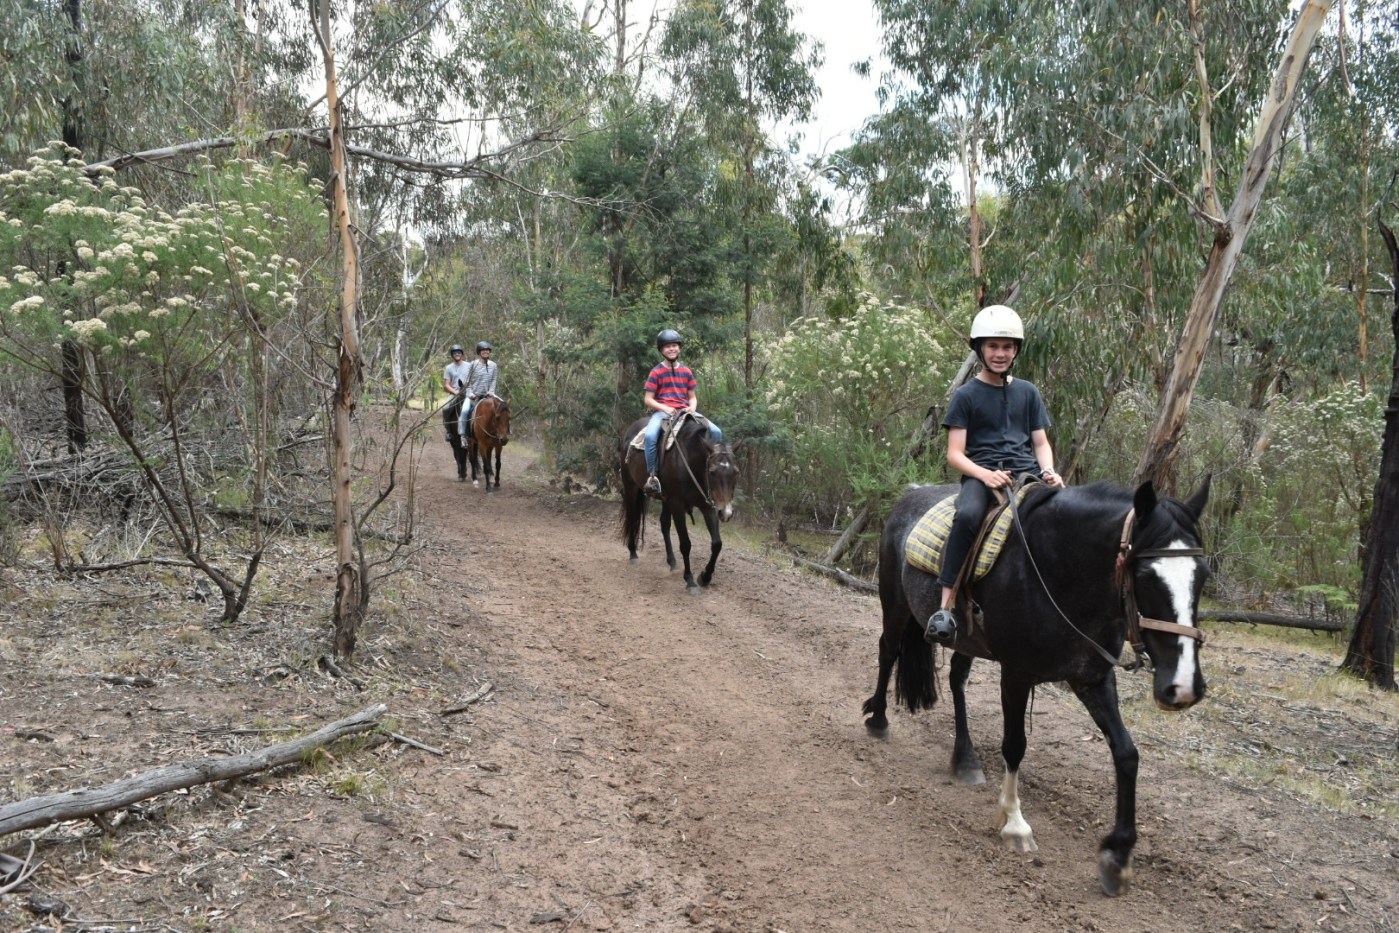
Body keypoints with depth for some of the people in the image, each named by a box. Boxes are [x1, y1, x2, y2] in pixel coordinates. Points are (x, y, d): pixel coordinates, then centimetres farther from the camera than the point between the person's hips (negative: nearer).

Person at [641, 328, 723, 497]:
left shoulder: (686, 372, 13)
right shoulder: (656, 372, 2)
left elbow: (692, 396, 17)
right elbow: (648, 400, -1)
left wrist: (692, 408, -6)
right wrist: (665, 408, -16)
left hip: (684, 412, 4)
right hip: (662, 411, -4)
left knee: (716, 432, -14)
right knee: (650, 435, -37)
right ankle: (651, 476, -27)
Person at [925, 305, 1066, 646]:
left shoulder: (1028, 392, 18)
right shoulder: (966, 395, 7)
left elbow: (1041, 442, 17)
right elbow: (955, 454, 1)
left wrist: (1048, 471, -5)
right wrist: (985, 474, -18)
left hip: (1025, 470, 4)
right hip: (980, 473, -4)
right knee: (967, 515, -37)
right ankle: (946, 608, -37)